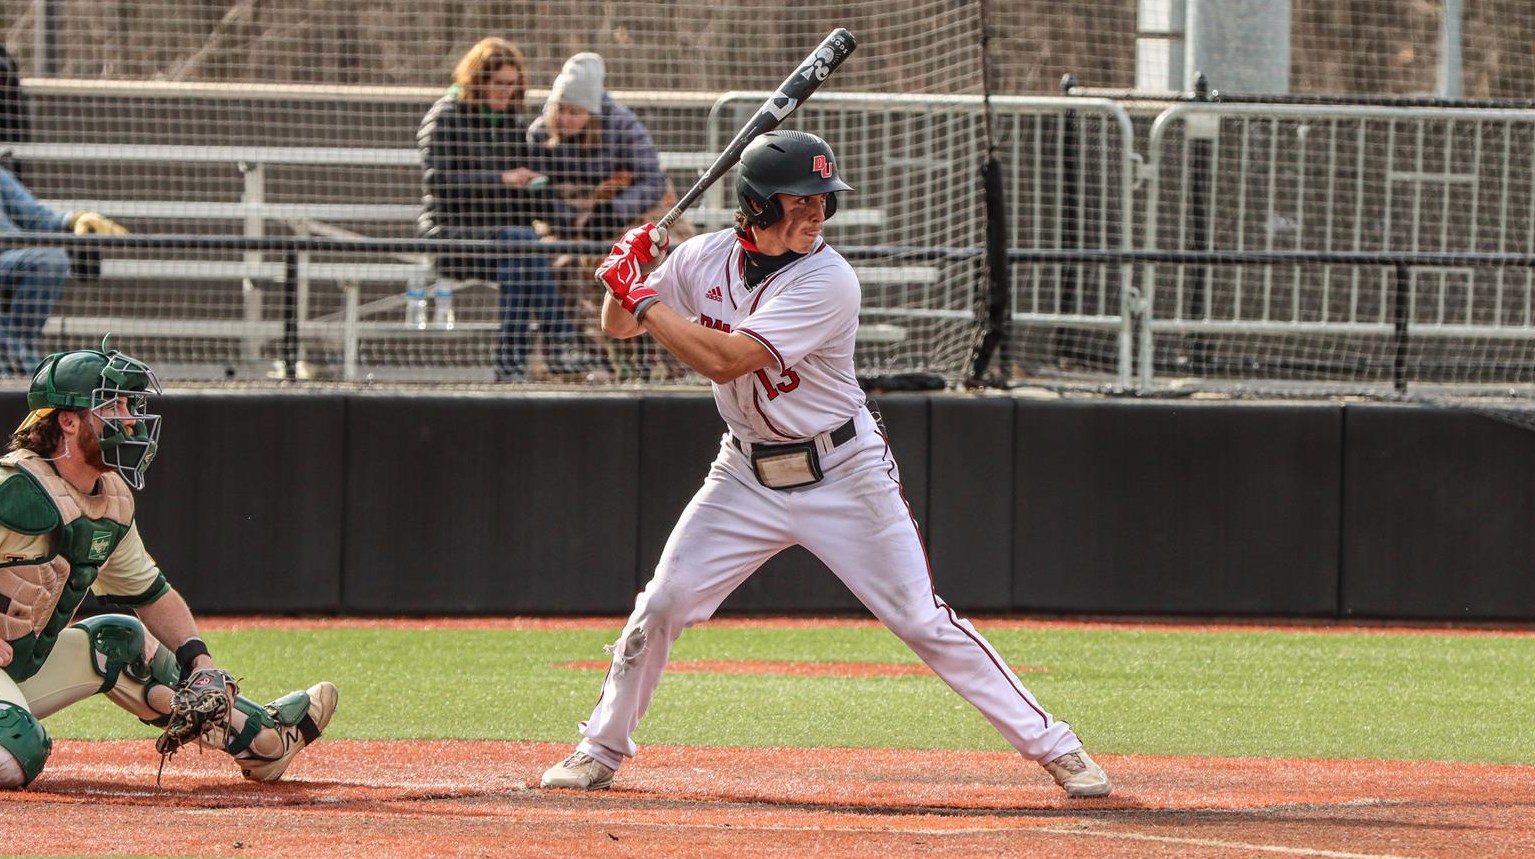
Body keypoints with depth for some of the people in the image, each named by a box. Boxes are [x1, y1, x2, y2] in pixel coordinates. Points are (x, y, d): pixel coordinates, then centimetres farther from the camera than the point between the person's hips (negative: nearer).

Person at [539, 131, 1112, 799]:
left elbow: (724, 360, -29)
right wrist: (628, 273, -14)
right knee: (662, 605, -1)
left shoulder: (826, 281, -23)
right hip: (747, 477, 5)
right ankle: (602, 750, 18)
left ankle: (1051, 745, -1)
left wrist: (645, 298, -24)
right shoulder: (705, 258, -4)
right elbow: (617, 325, 7)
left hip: (843, 477, -4)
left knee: (923, 621, -8)